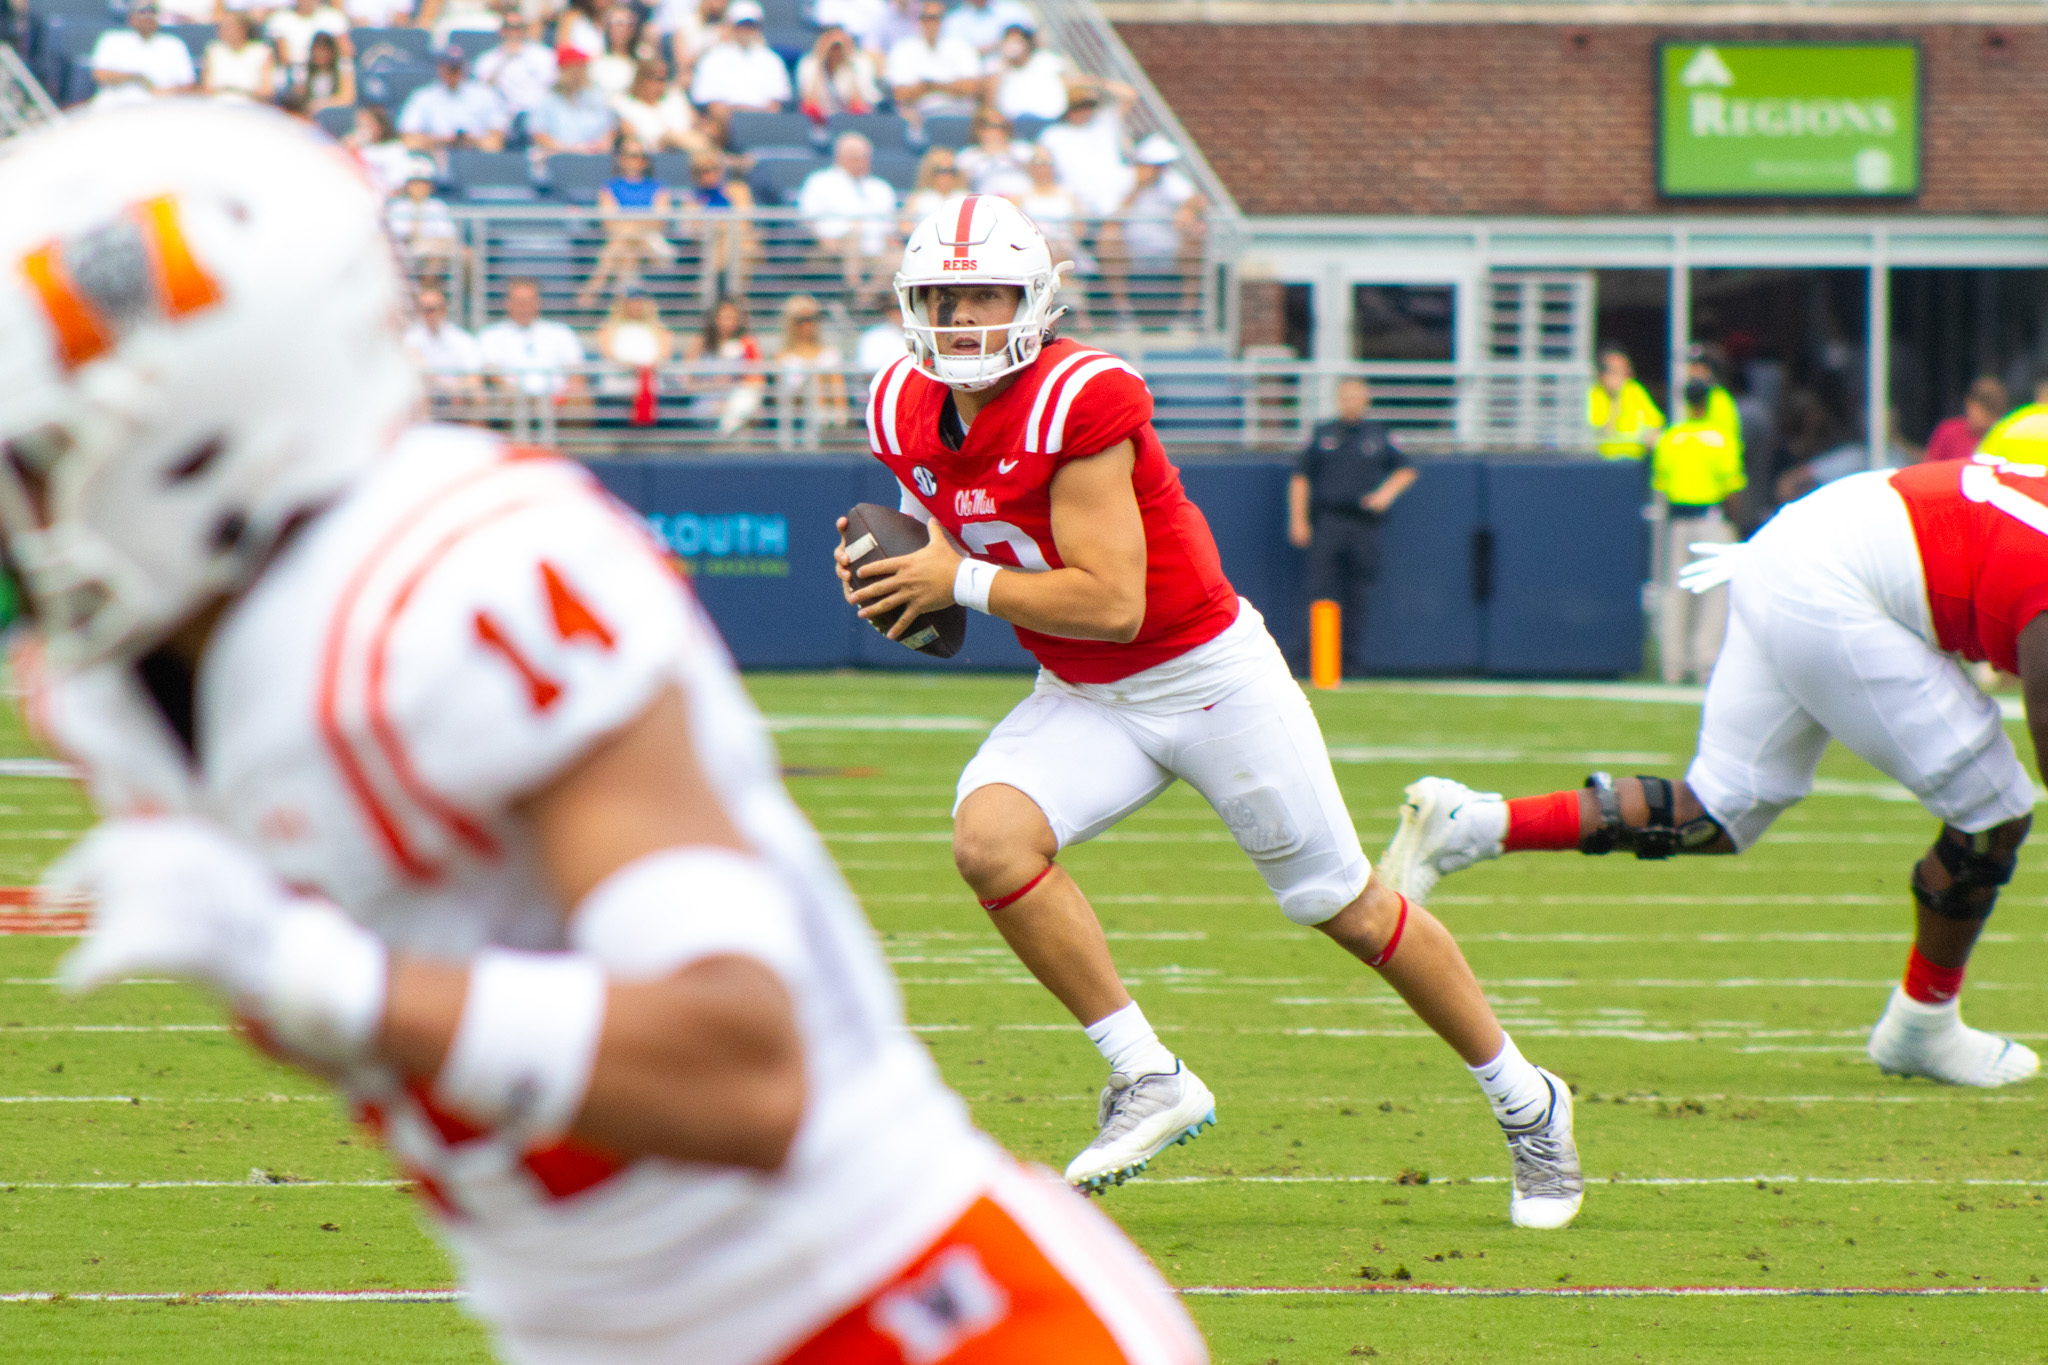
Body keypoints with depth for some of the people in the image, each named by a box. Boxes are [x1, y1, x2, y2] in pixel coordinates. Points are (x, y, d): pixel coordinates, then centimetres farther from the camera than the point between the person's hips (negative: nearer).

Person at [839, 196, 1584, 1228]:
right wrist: (898, 576, -6)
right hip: (1083, 702, 6)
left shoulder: (1080, 400, -26)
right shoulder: (905, 413, -4)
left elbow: (1110, 601, -28)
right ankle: (1148, 1082, -13)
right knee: (989, 837, -24)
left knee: (1347, 908, 5)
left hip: (1209, 674, -6)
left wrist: (963, 584, -24)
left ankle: (1523, 1100, 26)